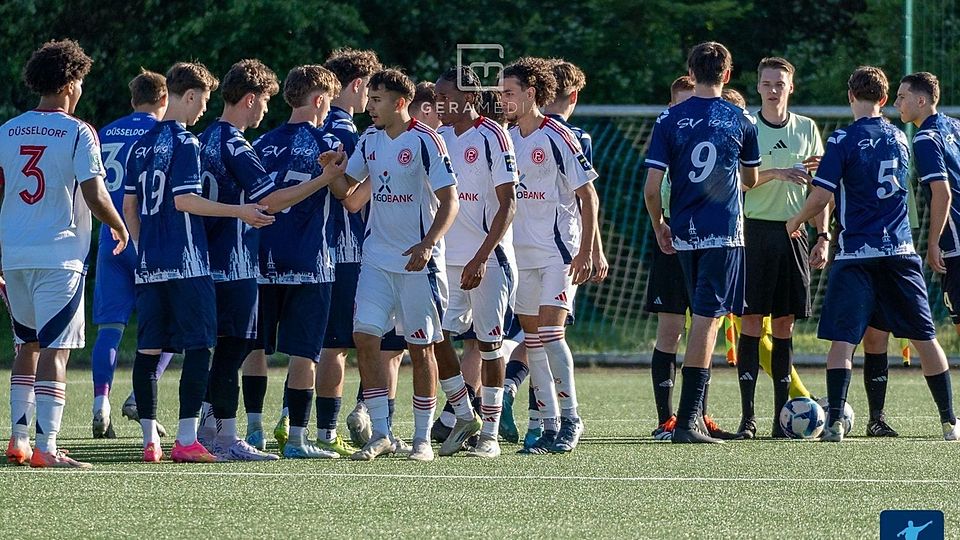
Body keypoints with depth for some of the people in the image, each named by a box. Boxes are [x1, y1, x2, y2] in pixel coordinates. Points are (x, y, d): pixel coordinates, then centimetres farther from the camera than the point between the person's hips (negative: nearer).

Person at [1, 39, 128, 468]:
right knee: (54, 349, -5)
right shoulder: (78, 133, -8)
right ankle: (46, 447, -9)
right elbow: (95, 197, -14)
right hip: (59, 255, -6)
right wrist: (119, 227, 6)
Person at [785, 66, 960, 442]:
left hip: (856, 254, -4)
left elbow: (821, 196, -10)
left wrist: (795, 222, 7)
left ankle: (835, 422, -18)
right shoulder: (902, 138, 10)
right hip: (901, 252, 4)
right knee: (924, 337, 11)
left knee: (843, 339, -4)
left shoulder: (844, 140, -6)